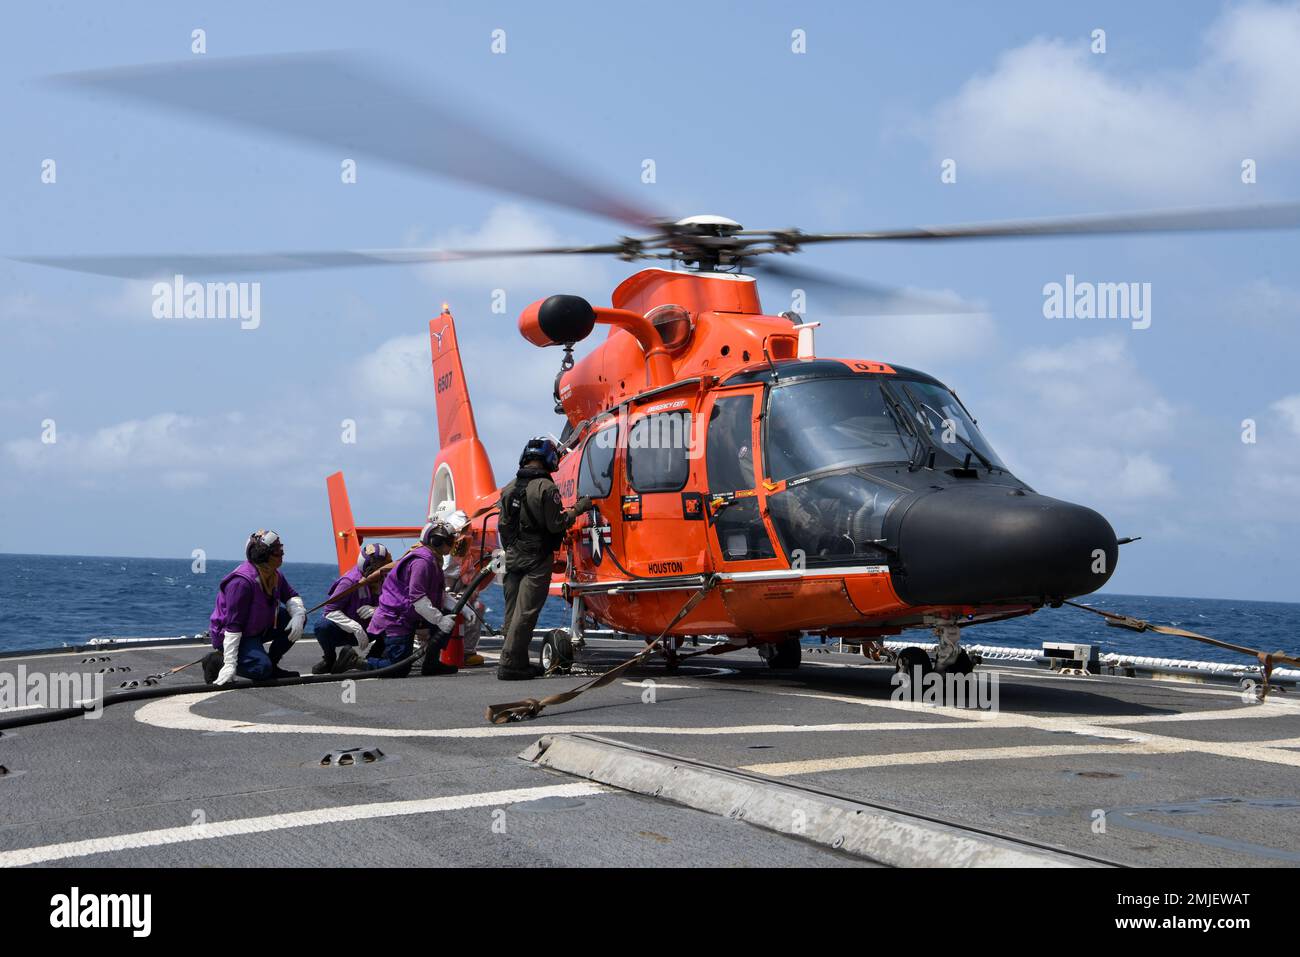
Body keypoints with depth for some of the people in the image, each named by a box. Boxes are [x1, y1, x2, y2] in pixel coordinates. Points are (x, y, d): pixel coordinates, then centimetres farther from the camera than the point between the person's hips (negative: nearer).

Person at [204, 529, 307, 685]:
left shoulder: (274, 575, -3)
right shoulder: (242, 582, -30)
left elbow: (291, 596, 11)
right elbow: (233, 625, -30)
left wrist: (298, 615, -15)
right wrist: (230, 664, -31)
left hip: (258, 629, 9)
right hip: (232, 636, -9)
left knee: (299, 617, -2)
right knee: (262, 668, -29)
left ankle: (272, 664, 8)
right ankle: (216, 661, -5)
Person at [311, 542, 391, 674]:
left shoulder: (381, 582, -5)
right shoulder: (350, 581, -22)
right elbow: (330, 610, -26)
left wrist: (374, 611, -30)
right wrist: (356, 628, -34)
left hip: (363, 628, 4)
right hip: (341, 630, -4)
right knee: (323, 628, -37)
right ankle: (329, 660, -6)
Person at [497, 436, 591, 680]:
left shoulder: (509, 488, 9)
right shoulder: (545, 488, -14)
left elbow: (503, 526, 14)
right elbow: (556, 525, -15)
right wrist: (576, 509, -2)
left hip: (513, 557, 7)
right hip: (536, 560, -7)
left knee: (513, 612, 11)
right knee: (525, 612, -6)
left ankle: (519, 662, 16)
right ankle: (510, 664, -8)